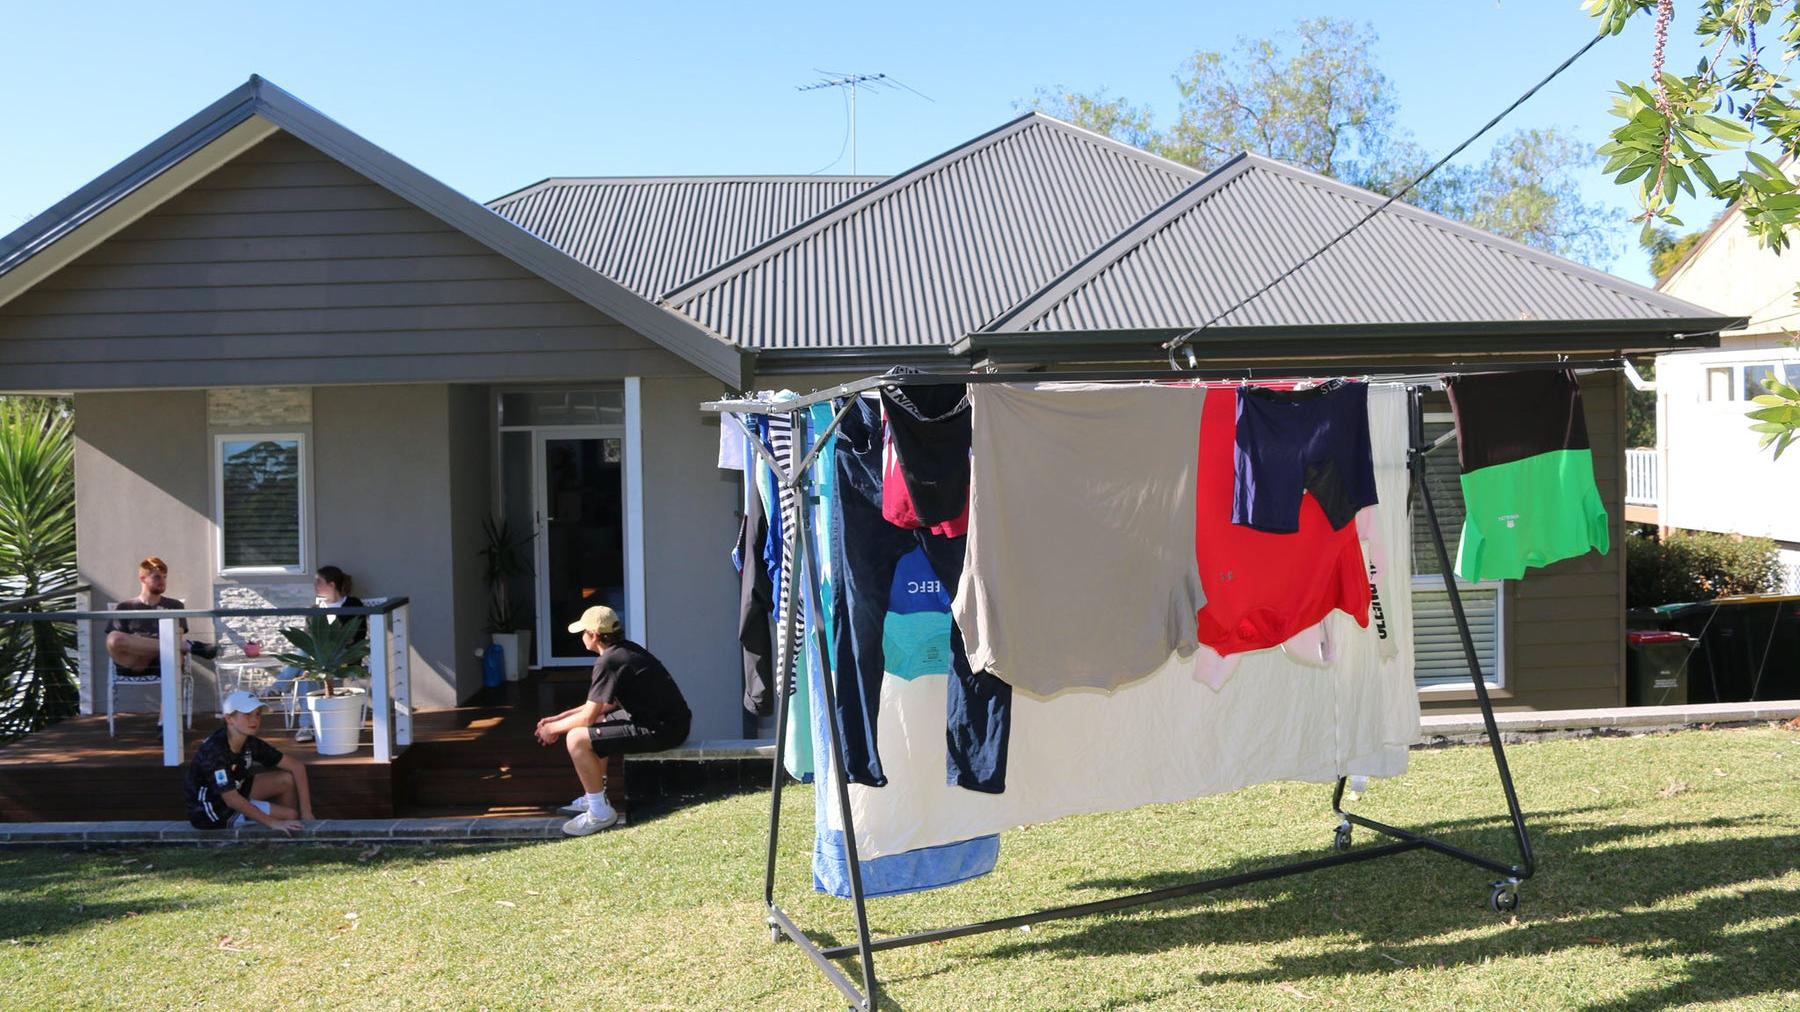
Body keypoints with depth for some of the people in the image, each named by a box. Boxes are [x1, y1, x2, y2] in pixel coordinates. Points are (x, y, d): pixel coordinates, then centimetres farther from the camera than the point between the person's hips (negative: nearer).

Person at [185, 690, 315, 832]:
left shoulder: (250, 744, -5)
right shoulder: (214, 749, -28)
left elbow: (297, 766, -3)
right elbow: (231, 799, -33)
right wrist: (272, 823, -33)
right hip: (211, 812, -8)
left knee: (288, 780, -4)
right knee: (290, 814, -16)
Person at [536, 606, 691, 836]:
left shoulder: (609, 662, -16)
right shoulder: (624, 649, 14)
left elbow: (588, 716, -13)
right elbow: (603, 705, 22)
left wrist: (553, 728, 5)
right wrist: (558, 718, 19)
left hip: (662, 730, -10)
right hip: (668, 720, 10)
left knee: (577, 739, -13)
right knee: (591, 729, 24)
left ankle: (600, 812, -2)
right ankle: (595, 798, 28)